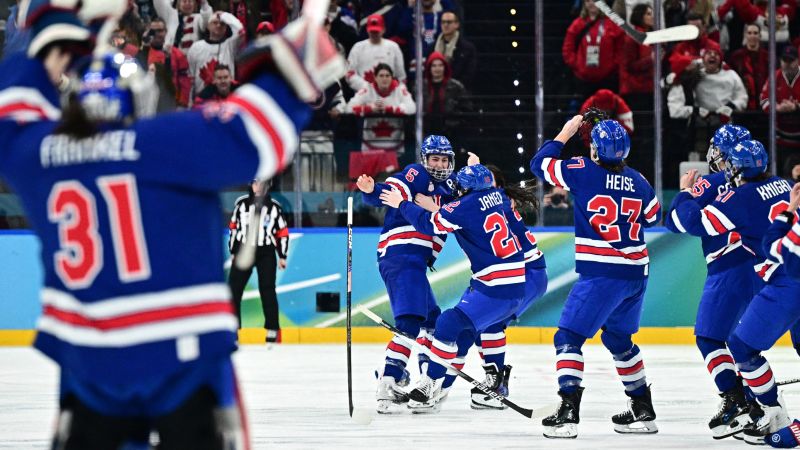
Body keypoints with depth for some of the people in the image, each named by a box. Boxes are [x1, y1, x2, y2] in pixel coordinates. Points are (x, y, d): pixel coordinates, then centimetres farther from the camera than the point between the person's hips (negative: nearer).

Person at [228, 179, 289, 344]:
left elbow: (282, 232, 6)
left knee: (267, 291, -3)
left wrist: (282, 256, 4)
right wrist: (233, 251, 10)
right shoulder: (241, 203, 3)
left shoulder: (274, 207, 2)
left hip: (266, 254, -1)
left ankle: (272, 330, 2)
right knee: (233, 289, -4)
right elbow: (233, 227, 10)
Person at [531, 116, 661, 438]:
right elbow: (652, 217, 23)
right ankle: (643, 410, 28)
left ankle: (569, 412, -16)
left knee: (569, 336, -3)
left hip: (601, 275, -6)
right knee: (618, 339, 24)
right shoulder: (638, 181, 5)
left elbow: (540, 164, 3)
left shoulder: (584, 171, -10)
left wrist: (565, 133, 14)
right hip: (636, 273, 6)